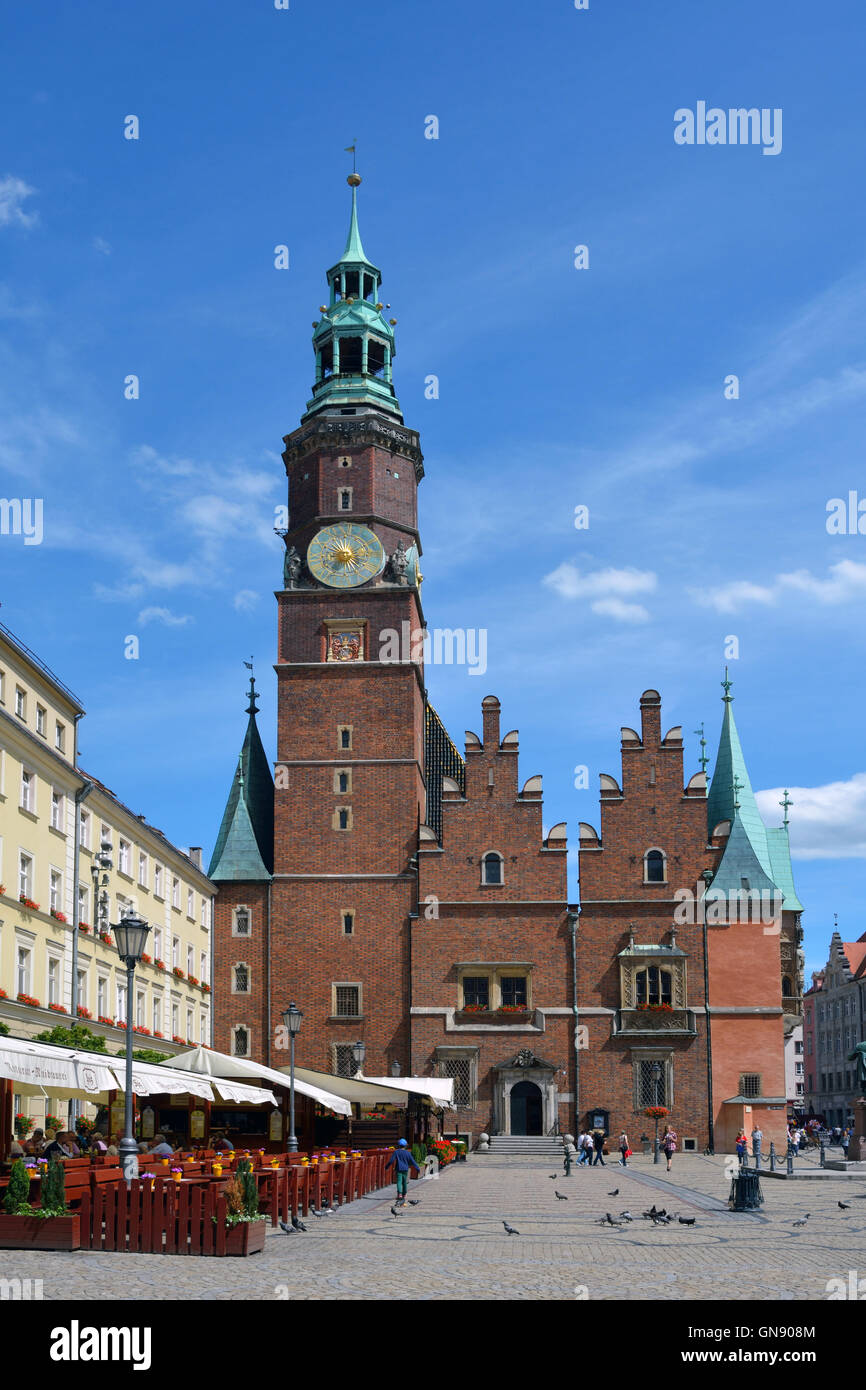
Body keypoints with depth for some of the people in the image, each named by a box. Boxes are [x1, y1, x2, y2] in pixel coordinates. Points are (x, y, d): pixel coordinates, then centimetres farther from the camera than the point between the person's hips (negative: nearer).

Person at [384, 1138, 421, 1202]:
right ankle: (404, 1195, 24)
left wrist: (387, 1166, 9)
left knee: (399, 1181, -10)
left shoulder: (396, 1152, -3)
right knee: (404, 1182, 15)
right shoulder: (407, 1153, 1)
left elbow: (391, 1160, -5)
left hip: (399, 1169, -2)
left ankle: (399, 1194, -30)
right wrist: (417, 1168, 8)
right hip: (405, 1169, 2)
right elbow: (412, 1161, 2)